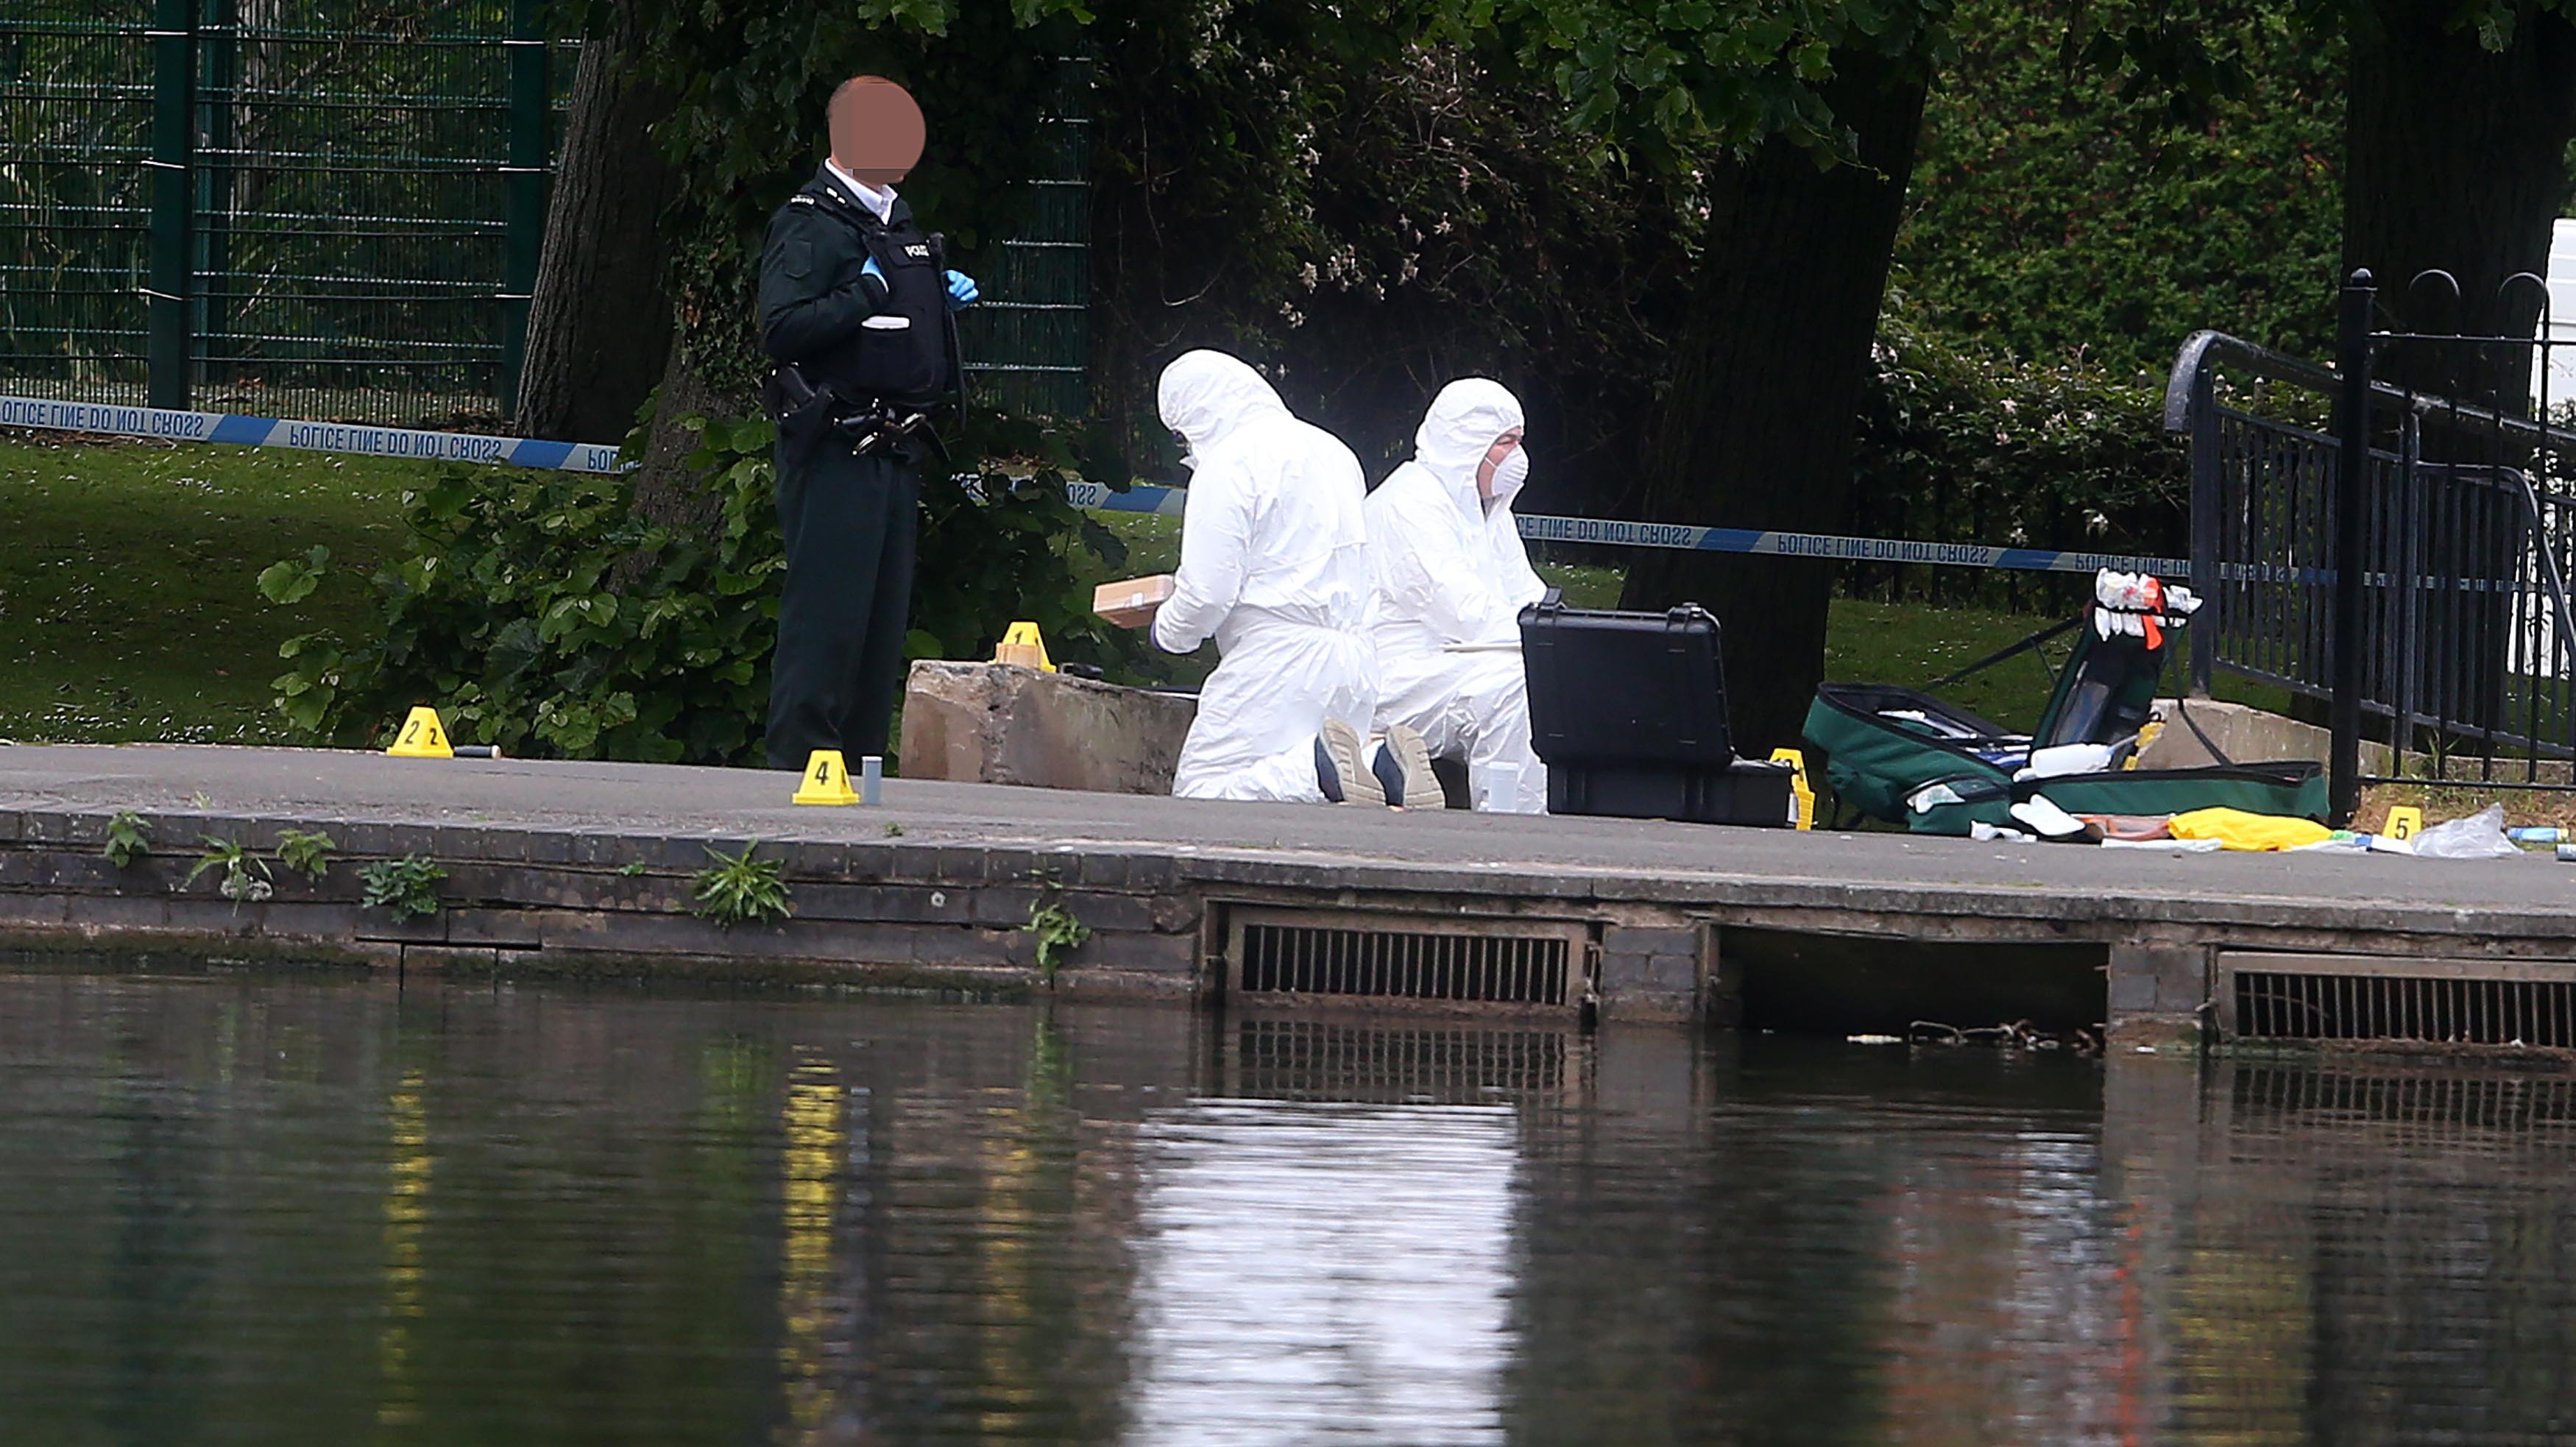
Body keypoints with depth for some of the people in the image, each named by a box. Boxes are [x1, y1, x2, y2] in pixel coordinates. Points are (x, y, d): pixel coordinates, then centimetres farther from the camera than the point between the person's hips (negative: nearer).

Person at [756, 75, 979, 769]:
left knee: (885, 611, 9)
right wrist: (868, 294, -22)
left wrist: (945, 300, 16)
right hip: (836, 449, -9)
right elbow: (783, 329, -21)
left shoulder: (898, 220, 19)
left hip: (894, 447, 9)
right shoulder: (811, 224, -9)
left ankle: (862, 758, 14)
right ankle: (797, 759, -8)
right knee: (828, 608, -10)